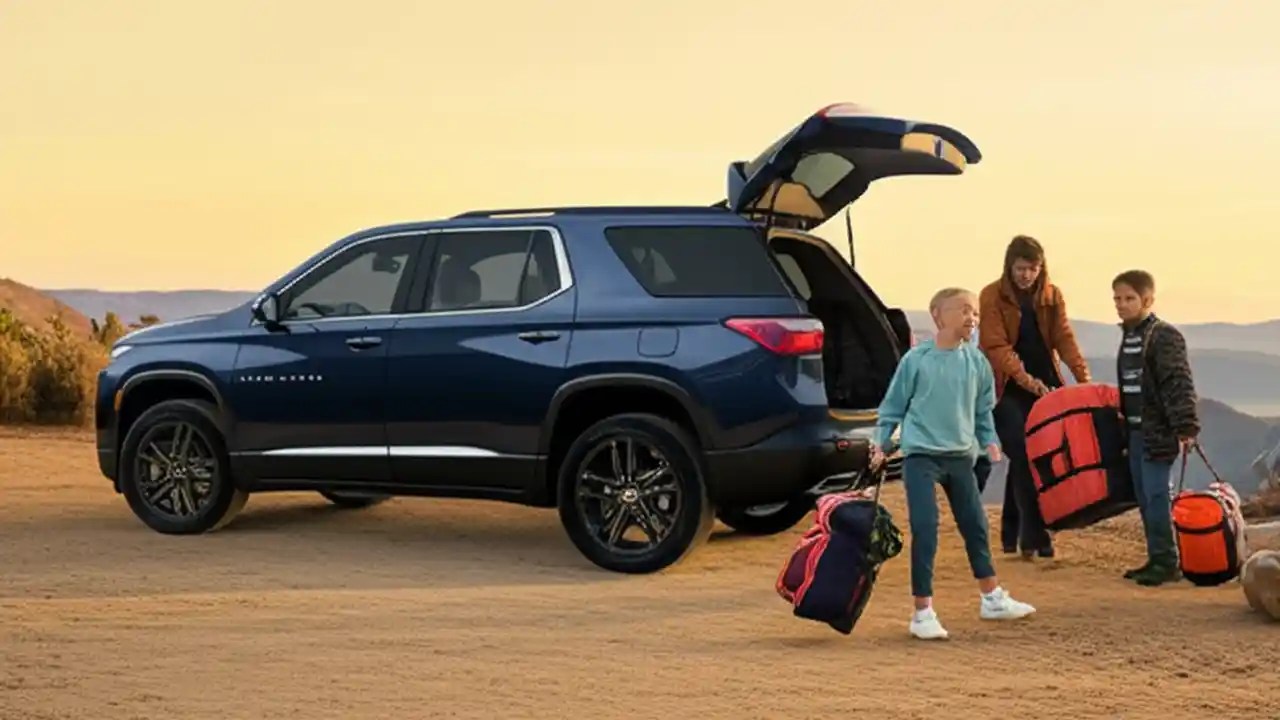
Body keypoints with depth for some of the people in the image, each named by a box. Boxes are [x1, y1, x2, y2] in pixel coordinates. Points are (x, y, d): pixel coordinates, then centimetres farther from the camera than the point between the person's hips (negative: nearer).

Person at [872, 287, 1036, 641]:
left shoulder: (976, 361, 3)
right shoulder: (916, 359, -8)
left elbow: (983, 409, 14)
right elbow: (893, 405, -1)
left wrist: (990, 441, 3)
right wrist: (880, 441, -6)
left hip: (960, 456, 4)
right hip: (921, 455, -4)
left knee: (975, 525, 13)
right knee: (925, 530, -10)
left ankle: (992, 598, 29)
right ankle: (923, 612, -2)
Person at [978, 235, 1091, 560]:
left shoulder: (1052, 296, 5)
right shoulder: (992, 297, -8)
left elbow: (1064, 338, -3)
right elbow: (997, 346, -15)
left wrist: (1082, 375, -18)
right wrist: (1025, 378, -28)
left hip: (1044, 385, 4)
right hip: (1007, 388, -4)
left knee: (1035, 456, 7)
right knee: (1023, 455, -14)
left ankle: (1012, 534, 18)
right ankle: (1033, 536, -12)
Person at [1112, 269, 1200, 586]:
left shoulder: (1164, 336, -12)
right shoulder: (1127, 337, 14)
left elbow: (1180, 384, -19)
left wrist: (1186, 427, -24)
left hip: (1159, 432, -9)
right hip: (1135, 430, 9)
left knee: (1157, 495, -9)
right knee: (1143, 497, 11)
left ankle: (1167, 561, -3)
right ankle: (1156, 559, 18)